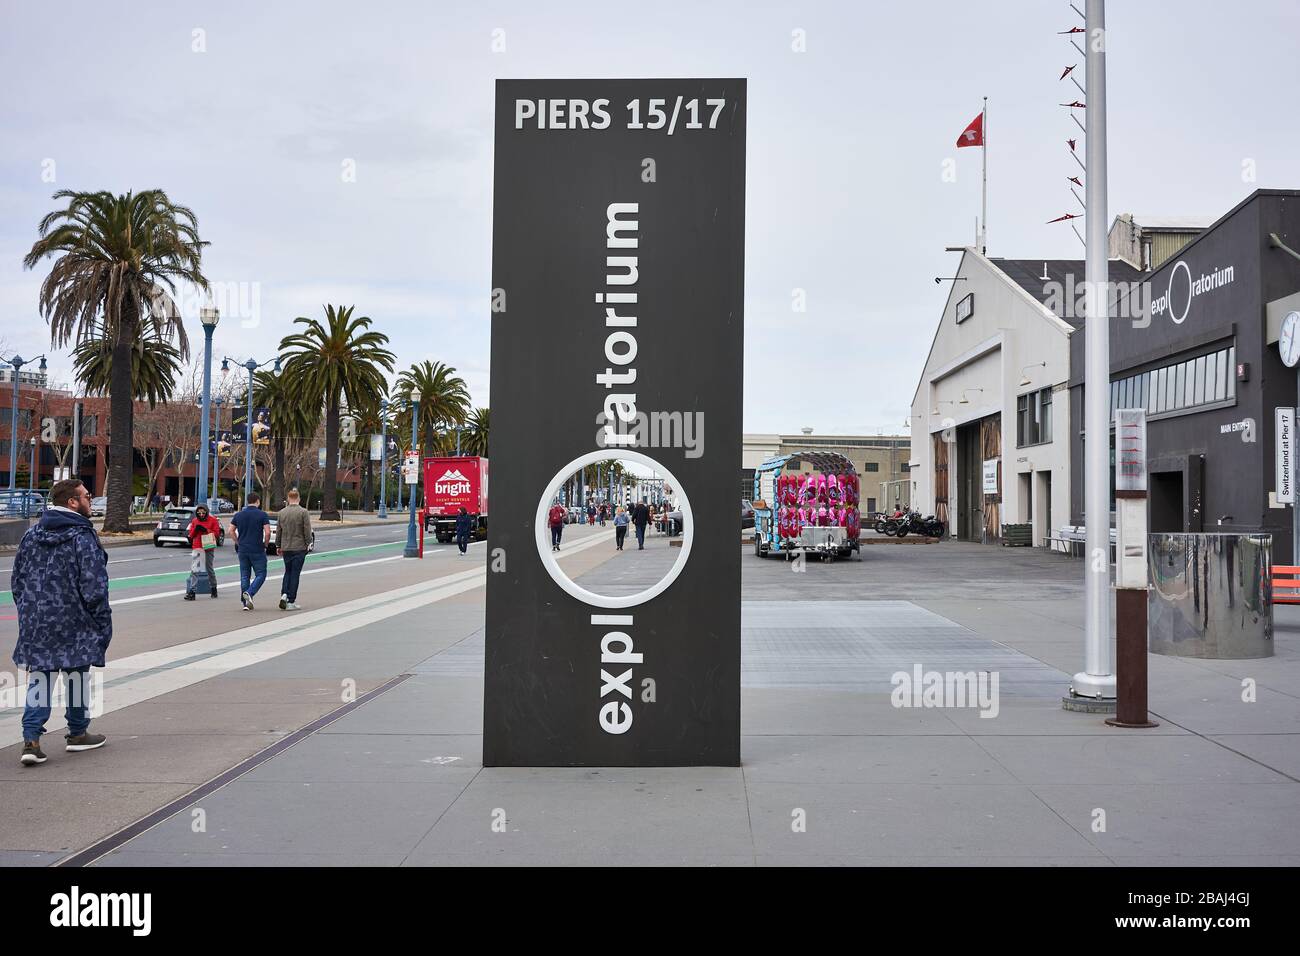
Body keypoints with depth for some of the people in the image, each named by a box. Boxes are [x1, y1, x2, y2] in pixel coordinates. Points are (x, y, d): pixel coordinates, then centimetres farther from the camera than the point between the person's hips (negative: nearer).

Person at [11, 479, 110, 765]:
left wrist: (27, 612, 20)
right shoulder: (83, 537, -13)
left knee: (39, 678, 7)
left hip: (35, 621, 5)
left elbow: (16, 579, 13)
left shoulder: (32, 534, 8)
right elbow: (94, 586, -17)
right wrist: (103, 622, -7)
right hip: (74, 624, -5)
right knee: (77, 676, 11)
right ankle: (77, 734, 24)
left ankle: (31, 740, -3)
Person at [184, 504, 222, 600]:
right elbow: (190, 535, 10)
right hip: (197, 548, 2)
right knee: (194, 570, -8)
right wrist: (195, 529, -11)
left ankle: (213, 588, 30)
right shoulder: (194, 521, 9)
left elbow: (217, 533, -6)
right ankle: (191, 592, -13)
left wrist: (206, 530, -18)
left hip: (209, 548, -2)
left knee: (209, 569, 12)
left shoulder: (213, 520, 0)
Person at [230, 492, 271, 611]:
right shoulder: (262, 514, -7)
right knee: (260, 574, 5)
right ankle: (249, 593, -17)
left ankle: (245, 603, 9)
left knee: (245, 576, 9)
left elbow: (231, 530, 6)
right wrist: (265, 545, 1)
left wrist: (238, 543, 14)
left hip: (242, 550, 4)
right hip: (257, 551, -4)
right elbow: (267, 532, -13)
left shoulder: (239, 514, 6)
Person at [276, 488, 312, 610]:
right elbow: (307, 531, -10)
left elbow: (279, 531, 8)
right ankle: (291, 602, 4)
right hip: (299, 547, -3)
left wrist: (279, 546, 16)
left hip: (286, 547, 3)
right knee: (295, 573, 2)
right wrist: (308, 544, 2)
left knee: (288, 572, 18)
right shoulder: (304, 512, -10)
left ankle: (284, 594, -1)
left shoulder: (281, 512, 2)